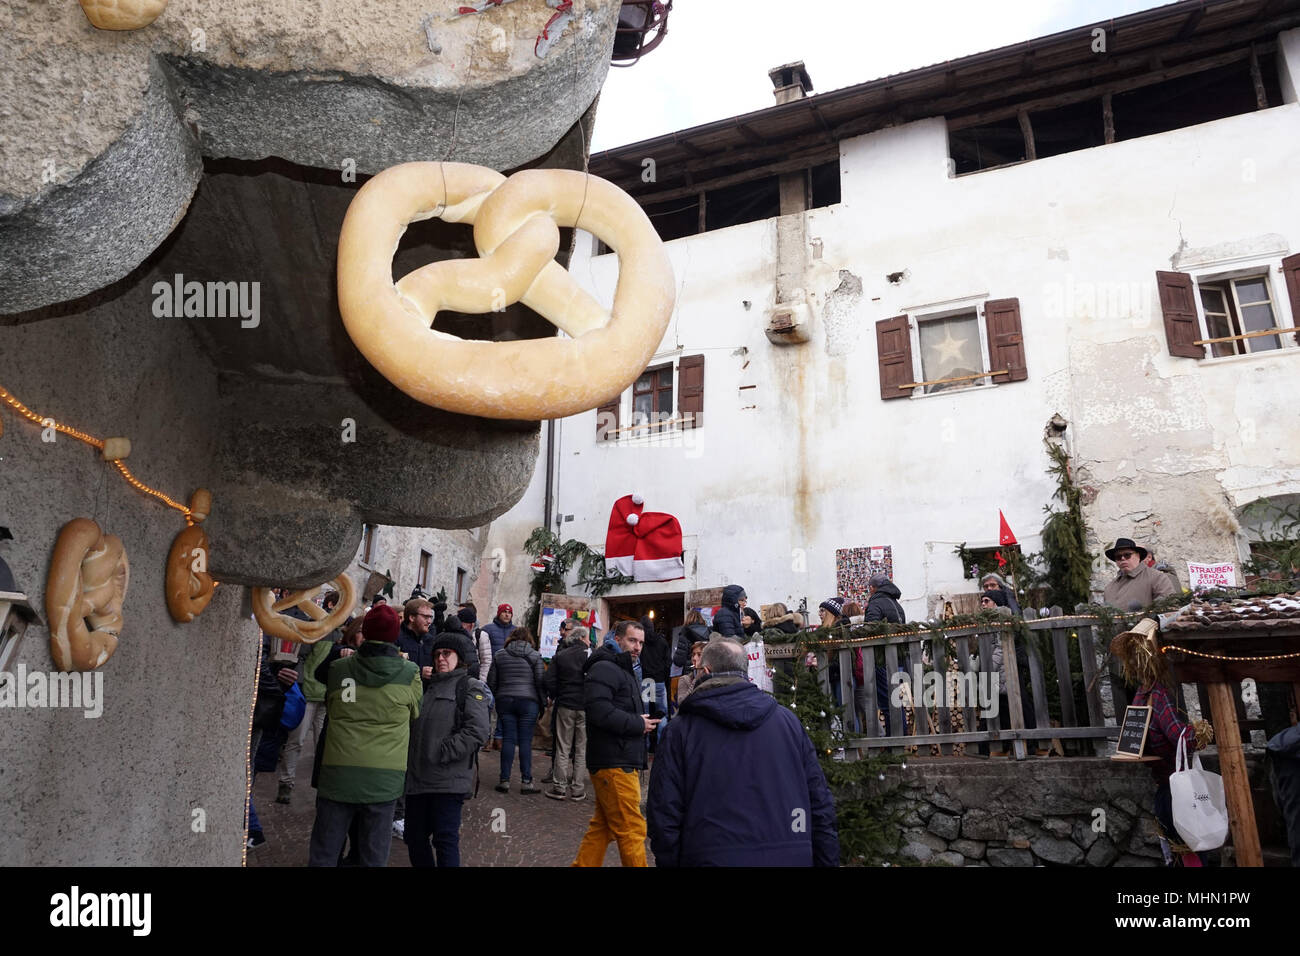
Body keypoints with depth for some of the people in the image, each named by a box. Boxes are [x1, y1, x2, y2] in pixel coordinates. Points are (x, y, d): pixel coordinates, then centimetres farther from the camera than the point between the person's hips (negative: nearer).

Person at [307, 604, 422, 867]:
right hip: (384, 776, -1)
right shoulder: (409, 674, -8)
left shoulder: (339, 669, -3)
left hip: (338, 773, 1)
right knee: (374, 855, 11)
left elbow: (329, 708, 13)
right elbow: (416, 714, 8)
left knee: (324, 854, 13)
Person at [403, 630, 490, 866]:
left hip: (448, 779, -7)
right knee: (415, 838, 11)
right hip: (418, 776, 7)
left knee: (445, 839, -6)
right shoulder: (430, 687, 23)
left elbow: (477, 731, -13)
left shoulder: (470, 687, 0)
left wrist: (442, 753, -16)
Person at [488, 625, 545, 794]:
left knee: (508, 739, 5)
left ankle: (505, 780, 5)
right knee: (525, 741, 0)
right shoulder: (535, 656, 2)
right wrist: (543, 703, 5)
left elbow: (491, 682, 9)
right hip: (528, 701, -2)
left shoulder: (499, 655, 9)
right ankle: (526, 781, 1)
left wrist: (497, 698, 20)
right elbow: (540, 682, -2)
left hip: (505, 701, 2)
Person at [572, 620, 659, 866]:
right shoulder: (604, 669, -12)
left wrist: (646, 722, 12)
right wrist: (638, 724, -17)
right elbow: (599, 710, -26)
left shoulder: (627, 672, 23)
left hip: (625, 764, 10)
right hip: (614, 764, -10)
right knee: (632, 830, -6)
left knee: (602, 827, 15)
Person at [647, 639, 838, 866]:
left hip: (711, 856, -3)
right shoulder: (788, 719, 4)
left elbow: (663, 815, -6)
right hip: (791, 857, 3)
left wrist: (669, 862, 6)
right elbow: (820, 806, 5)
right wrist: (827, 862, 12)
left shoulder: (682, 729, -4)